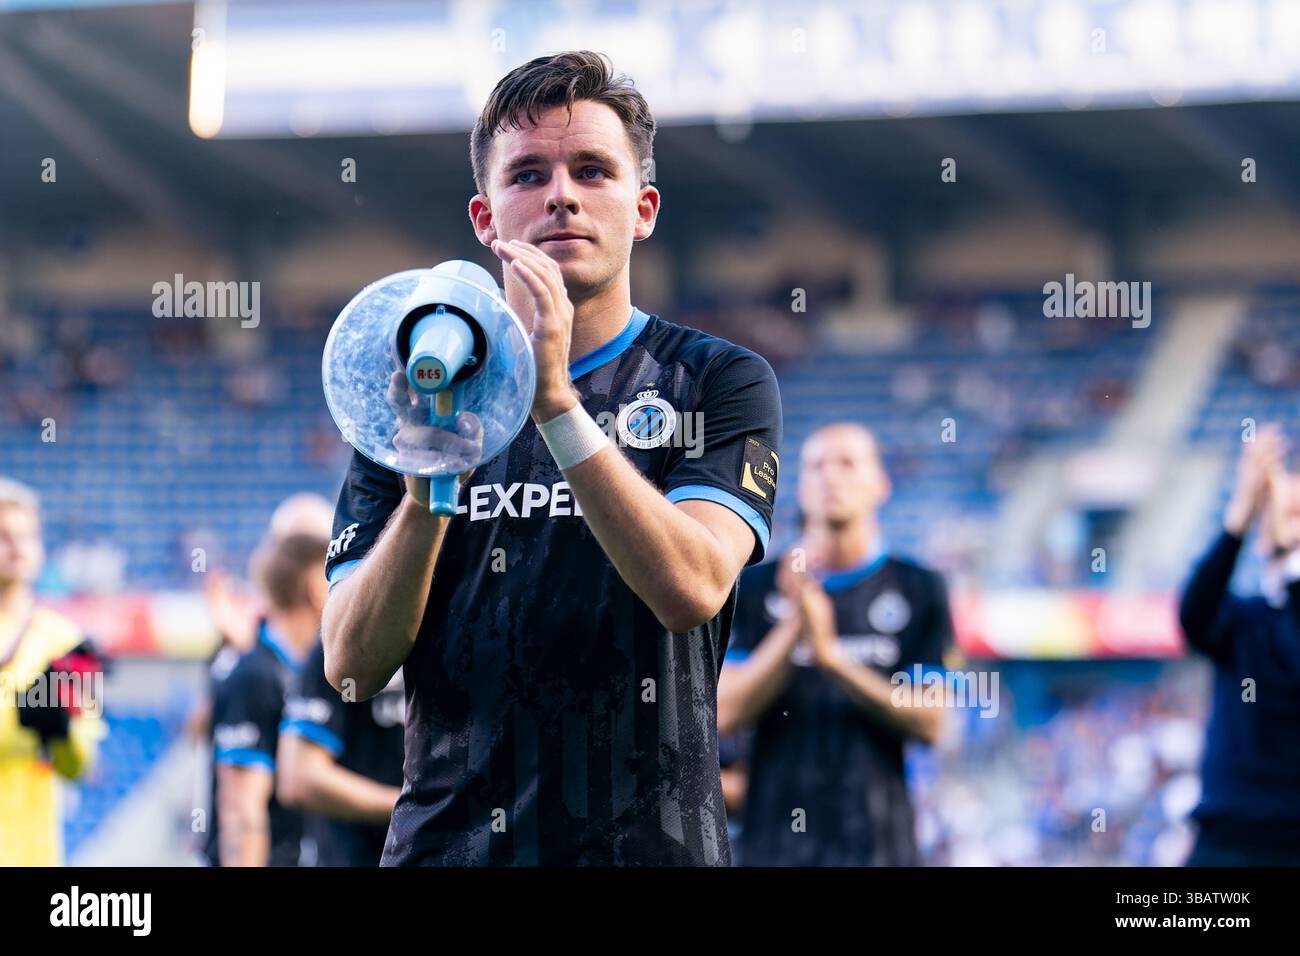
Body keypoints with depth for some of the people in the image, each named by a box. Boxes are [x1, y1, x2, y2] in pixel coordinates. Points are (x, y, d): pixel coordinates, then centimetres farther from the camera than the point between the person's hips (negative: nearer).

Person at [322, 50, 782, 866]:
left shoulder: (717, 381, 4)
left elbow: (690, 587, -14)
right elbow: (352, 663, 0)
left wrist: (555, 401, -20)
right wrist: (426, 496, -16)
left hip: (650, 838, -1)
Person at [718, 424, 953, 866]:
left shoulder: (920, 590, 8)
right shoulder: (756, 588, 9)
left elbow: (929, 721, 0)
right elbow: (725, 713, 0)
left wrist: (831, 655, -12)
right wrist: (792, 629, -13)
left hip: (875, 844, 0)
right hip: (773, 841, 0)